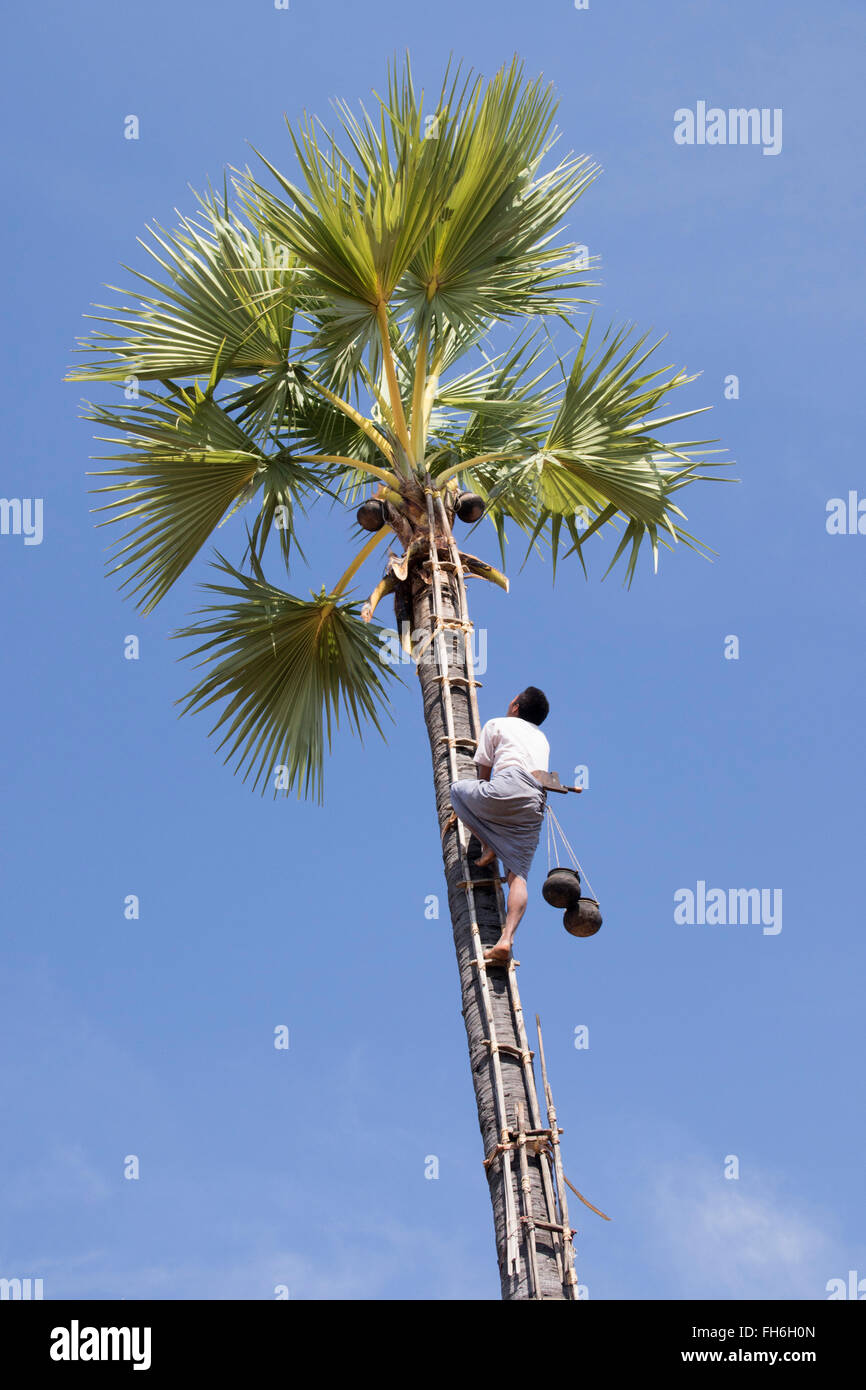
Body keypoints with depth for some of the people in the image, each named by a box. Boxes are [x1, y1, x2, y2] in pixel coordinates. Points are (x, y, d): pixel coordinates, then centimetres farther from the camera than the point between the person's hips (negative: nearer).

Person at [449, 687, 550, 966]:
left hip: (509, 786, -5)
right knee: (518, 875, 0)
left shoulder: (496, 725, 19)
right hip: (536, 804, 5)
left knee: (458, 788, 24)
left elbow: (483, 772, 19)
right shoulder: (542, 739, 34)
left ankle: (487, 845, 8)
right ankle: (506, 940, -19)